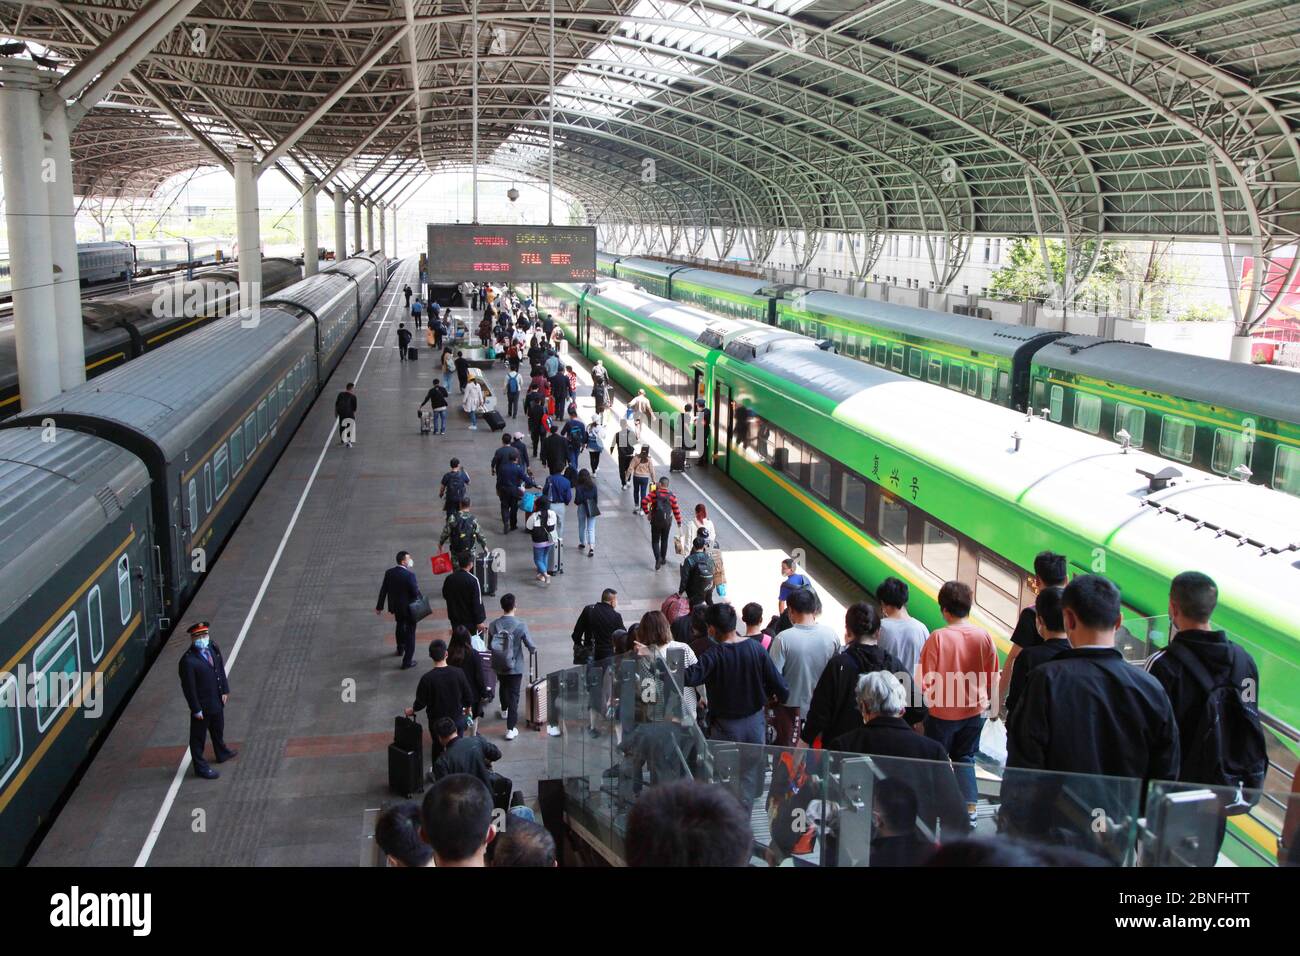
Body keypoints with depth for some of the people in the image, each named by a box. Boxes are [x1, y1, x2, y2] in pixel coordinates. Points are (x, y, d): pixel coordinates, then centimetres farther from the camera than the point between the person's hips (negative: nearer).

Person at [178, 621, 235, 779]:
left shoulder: (213, 648, -6)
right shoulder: (188, 661, -28)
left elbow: (221, 669, 7)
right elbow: (188, 687, -22)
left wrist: (225, 690, 6)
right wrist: (196, 709, -18)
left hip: (217, 700, 8)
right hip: (201, 704, -8)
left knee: (218, 729, 29)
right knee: (199, 736, 11)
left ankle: (222, 753, 51)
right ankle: (200, 766, 26)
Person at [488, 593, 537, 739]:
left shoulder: (493, 625, -10)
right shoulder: (520, 625, -21)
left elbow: (489, 646, 1)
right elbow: (531, 646, -15)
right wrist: (534, 650, 8)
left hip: (499, 666, 4)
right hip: (515, 667, -4)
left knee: (503, 688, 29)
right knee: (513, 696, 4)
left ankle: (504, 711, 54)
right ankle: (511, 729, 3)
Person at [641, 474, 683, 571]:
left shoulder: (654, 493, -10)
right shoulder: (672, 496, -7)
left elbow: (644, 502, -19)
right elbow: (676, 510, -4)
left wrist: (647, 512, -5)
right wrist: (679, 522, 8)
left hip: (655, 521, -1)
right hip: (667, 522, 1)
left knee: (655, 541, 8)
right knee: (664, 540, 19)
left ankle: (658, 558, -13)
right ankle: (663, 559, 28)